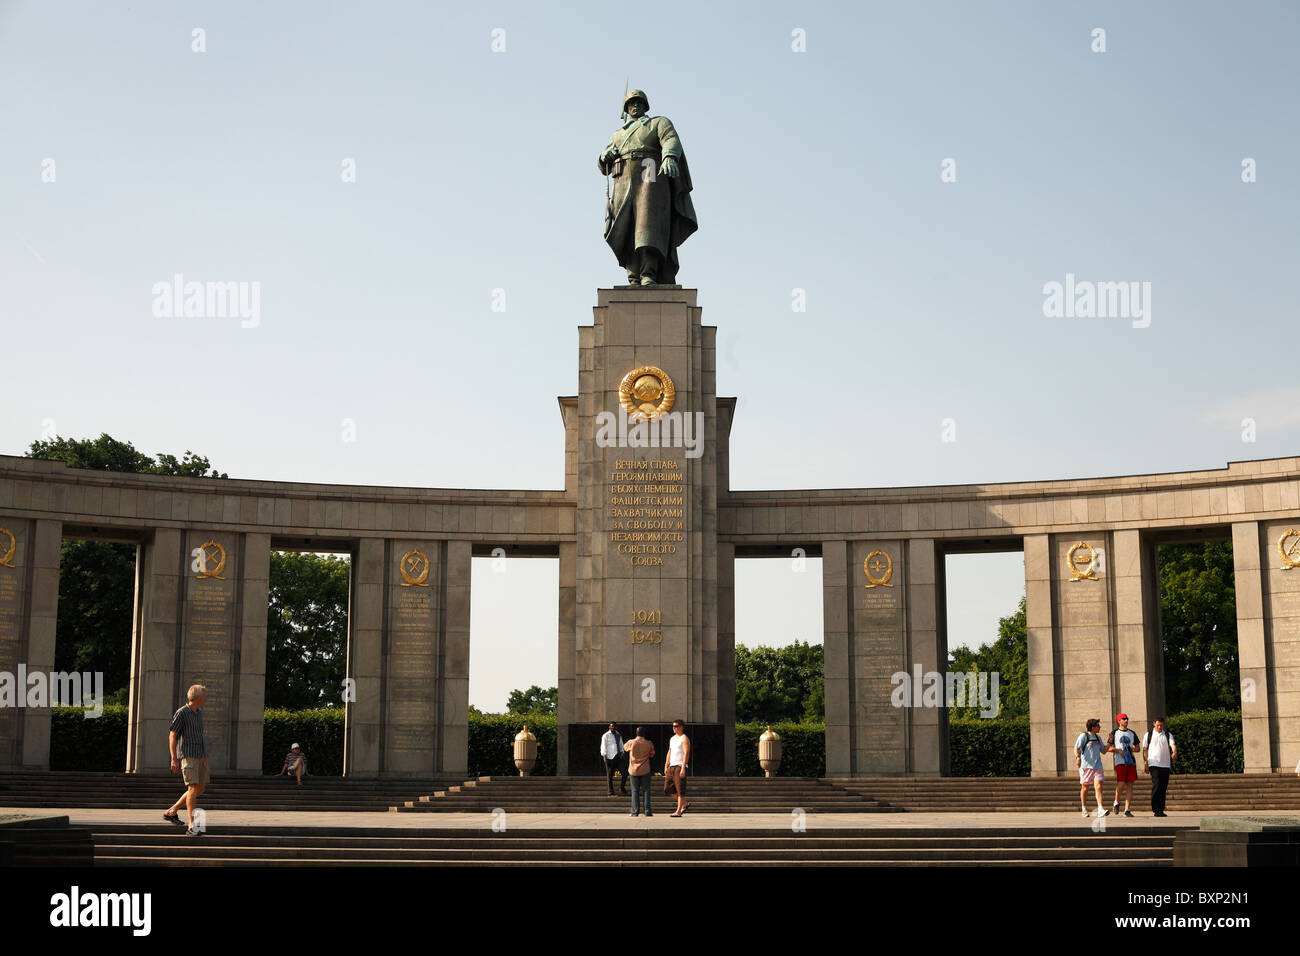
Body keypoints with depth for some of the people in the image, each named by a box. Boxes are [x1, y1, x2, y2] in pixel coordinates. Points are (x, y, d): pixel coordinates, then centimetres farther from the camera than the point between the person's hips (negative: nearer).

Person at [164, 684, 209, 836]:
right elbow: (172, 736, -10)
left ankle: (171, 812, 23)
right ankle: (192, 826, -13)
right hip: (188, 756, -8)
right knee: (193, 789, -14)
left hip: (201, 755, 8)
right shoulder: (181, 713, -10)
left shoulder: (199, 712, 14)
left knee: (200, 789, 8)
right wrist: (174, 759, -16)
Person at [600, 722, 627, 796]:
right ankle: (611, 792, 8)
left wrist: (622, 754, 16)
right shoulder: (606, 735, -1)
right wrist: (604, 757, -11)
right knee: (609, 775, 1)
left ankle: (621, 788, 17)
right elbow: (603, 746, -4)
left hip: (618, 757, 5)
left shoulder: (618, 735, 15)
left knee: (625, 772, -1)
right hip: (610, 758, -5)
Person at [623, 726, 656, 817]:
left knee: (635, 791, 5)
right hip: (645, 771, 0)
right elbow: (652, 754, 11)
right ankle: (647, 811, 0)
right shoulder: (649, 744, -6)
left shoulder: (631, 743, -9)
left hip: (634, 771, 0)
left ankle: (635, 811, 2)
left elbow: (625, 747, 14)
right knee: (646, 791, 4)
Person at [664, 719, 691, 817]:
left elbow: (686, 753, -14)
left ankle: (678, 811, -5)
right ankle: (685, 804, 18)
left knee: (680, 790, -6)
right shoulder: (672, 738, 20)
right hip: (672, 766, 9)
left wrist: (683, 768, -21)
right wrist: (666, 766, 14)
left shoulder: (684, 739, -6)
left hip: (680, 766, -9)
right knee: (668, 788, 6)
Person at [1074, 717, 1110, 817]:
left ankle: (1100, 810, -17)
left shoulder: (1098, 737, 17)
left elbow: (1103, 751, 23)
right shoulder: (1083, 736, -2)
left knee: (1098, 786, -10)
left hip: (1097, 765, 4)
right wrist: (1077, 757, -27)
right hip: (1086, 766, -4)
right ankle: (1084, 809, 20)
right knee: (1085, 787, 5)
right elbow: (1076, 748, -9)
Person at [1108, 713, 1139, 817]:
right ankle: (1116, 802, 13)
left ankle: (1127, 809, 0)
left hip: (1131, 761, 4)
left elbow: (1137, 747, 21)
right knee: (1121, 784, -13)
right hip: (1120, 762, -4)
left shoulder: (1132, 733, 16)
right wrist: (1118, 750, -12)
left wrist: (1133, 748, -1)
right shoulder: (1114, 733, 6)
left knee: (1130, 785, -1)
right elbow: (1108, 747, 4)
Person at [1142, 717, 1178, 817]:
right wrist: (1145, 763, 0)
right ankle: (1156, 809, -15)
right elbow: (1145, 750, 8)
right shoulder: (1148, 735, 7)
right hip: (1154, 764, -3)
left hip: (1166, 765, 3)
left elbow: (1173, 744, -7)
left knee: (1163, 788, 4)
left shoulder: (1168, 735, 11)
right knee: (1156, 785, -16)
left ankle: (1161, 810, 11)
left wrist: (1174, 752, -29)